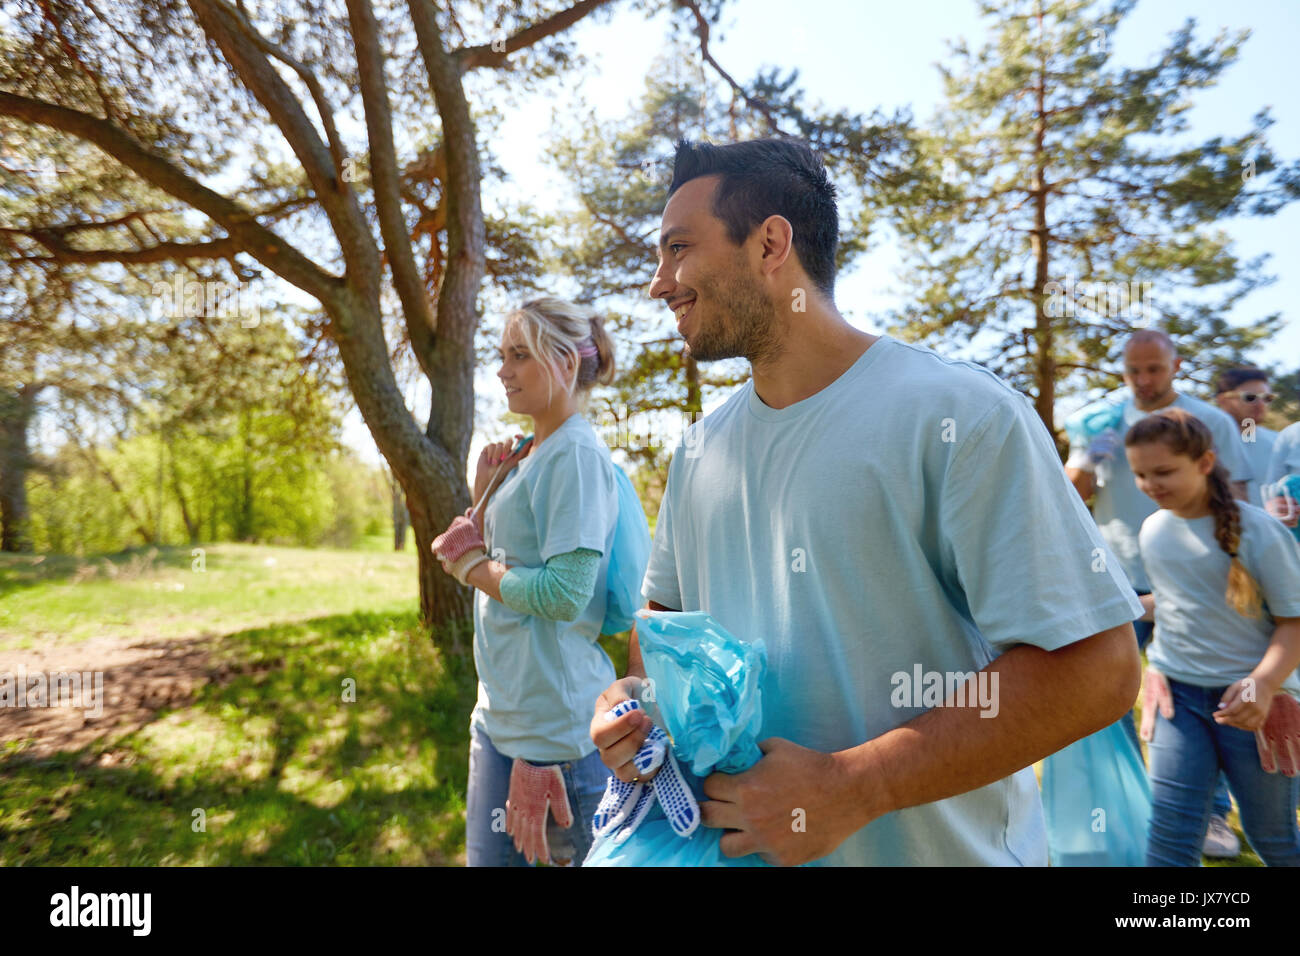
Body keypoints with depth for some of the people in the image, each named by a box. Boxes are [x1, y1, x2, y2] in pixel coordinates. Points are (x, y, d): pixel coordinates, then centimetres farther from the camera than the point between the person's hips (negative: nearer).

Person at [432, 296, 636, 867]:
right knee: (487, 856, 21)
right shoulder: (530, 457, 12)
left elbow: (564, 593, -23)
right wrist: (483, 495, 4)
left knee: (571, 852, 9)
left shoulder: (576, 455, -15)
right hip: (500, 712, 9)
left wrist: (470, 567, -11)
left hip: (555, 722, -9)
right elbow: (499, 566, 16)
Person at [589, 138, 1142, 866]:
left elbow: (1094, 664, -20)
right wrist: (635, 693, -8)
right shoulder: (699, 448, 2)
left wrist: (849, 787, -24)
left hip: (933, 847, -5)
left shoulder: (961, 414, -18)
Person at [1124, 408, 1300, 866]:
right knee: (1171, 829, -4)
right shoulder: (1152, 529, 1)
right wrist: (1159, 673, 7)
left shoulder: (1255, 529, -14)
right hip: (1177, 692, 3)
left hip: (1252, 699, -3)